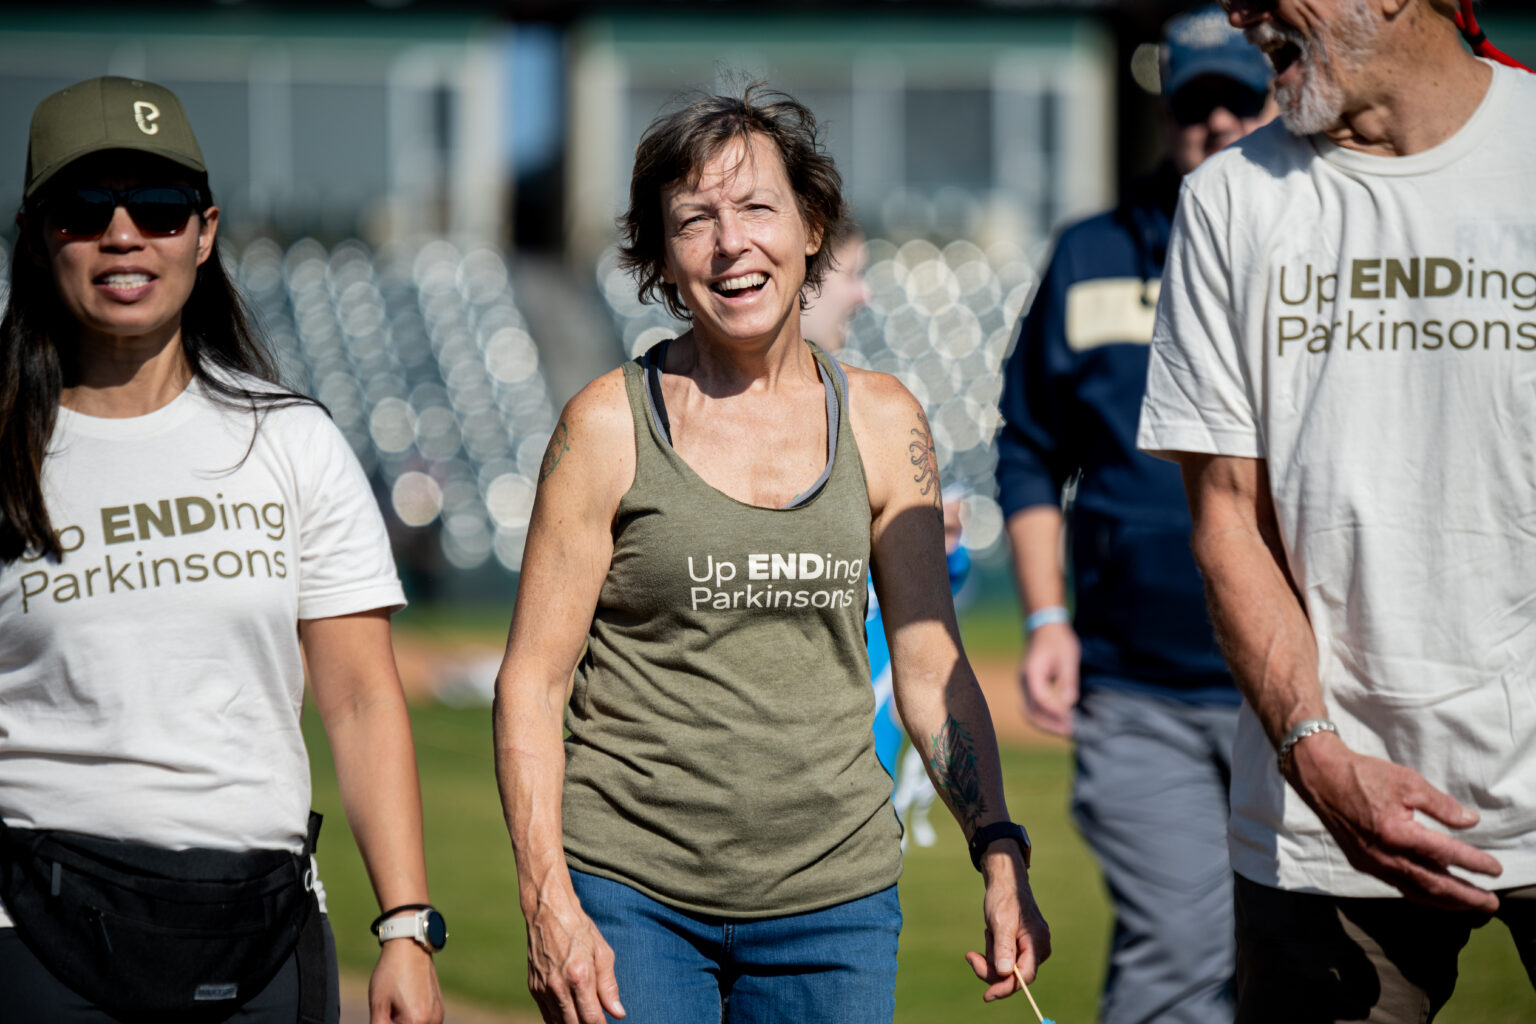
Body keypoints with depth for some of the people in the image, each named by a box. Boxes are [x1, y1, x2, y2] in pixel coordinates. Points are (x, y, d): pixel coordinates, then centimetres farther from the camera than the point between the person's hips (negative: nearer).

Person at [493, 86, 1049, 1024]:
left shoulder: (883, 423, 6)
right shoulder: (609, 426, -2)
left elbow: (934, 670, 10)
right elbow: (531, 683, -2)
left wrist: (1002, 856, -2)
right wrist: (548, 903, -12)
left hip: (833, 899, 3)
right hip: (630, 892, -2)